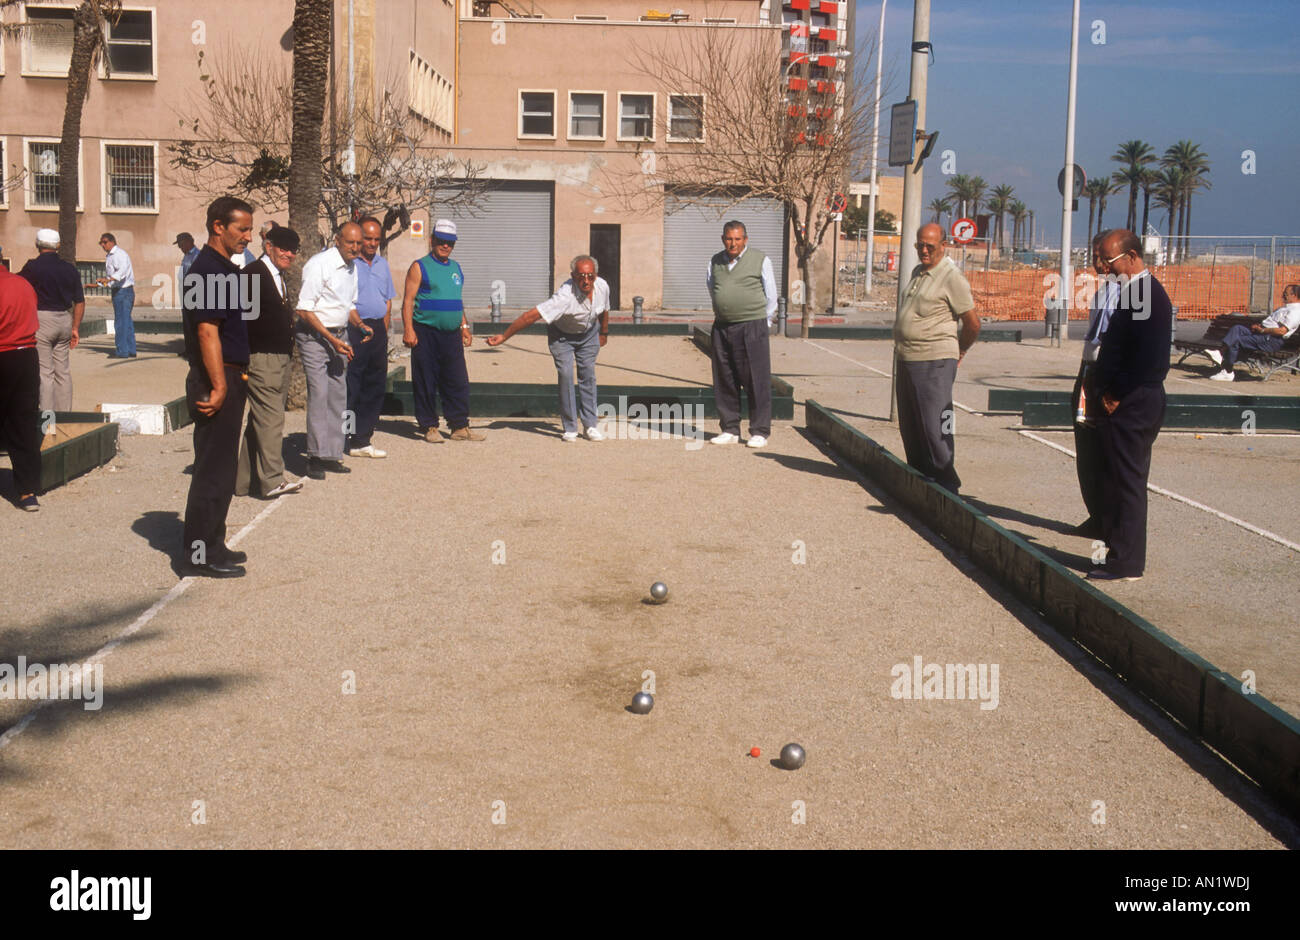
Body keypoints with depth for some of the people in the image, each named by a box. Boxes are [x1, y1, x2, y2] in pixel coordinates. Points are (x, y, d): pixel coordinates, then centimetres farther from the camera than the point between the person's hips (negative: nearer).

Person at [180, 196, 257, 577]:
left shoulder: (226, 268, 16)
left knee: (221, 467, 16)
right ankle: (200, 556, 2)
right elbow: (207, 332, -22)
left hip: (229, 378, 10)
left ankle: (212, 546, 25)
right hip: (216, 380, -10)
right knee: (213, 469, -5)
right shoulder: (208, 270, -16)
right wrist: (219, 387, -24)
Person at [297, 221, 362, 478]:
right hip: (315, 336, -8)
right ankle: (316, 458, -7)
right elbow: (304, 310, -16)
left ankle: (332, 455, 12)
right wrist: (331, 339, -19)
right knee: (318, 394, -12)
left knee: (338, 395, 6)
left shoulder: (352, 266, 11)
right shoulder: (319, 264, -14)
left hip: (339, 336, 8)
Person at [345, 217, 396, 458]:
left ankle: (361, 441, 15)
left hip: (378, 331, 7)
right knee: (349, 389, -7)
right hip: (353, 331, -7)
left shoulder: (382, 263, 17)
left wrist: (383, 331, 13)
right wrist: (360, 325, -20)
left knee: (375, 386, 8)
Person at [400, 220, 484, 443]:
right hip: (426, 334, -5)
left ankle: (460, 426, 9)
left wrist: (464, 326, 18)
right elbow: (408, 300, -6)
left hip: (451, 334, 5)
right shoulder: (420, 267, -1)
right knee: (426, 382, -1)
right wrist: (408, 330, -16)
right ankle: (429, 427, 8)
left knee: (458, 382, 4)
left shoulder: (456, 268, 17)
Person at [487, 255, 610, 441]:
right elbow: (532, 315, -39)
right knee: (565, 374, -13)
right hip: (561, 335, -4)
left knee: (588, 375, 0)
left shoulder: (602, 287, -20)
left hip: (588, 333, 4)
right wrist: (504, 336, -39)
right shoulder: (565, 295, -38)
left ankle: (590, 425, 6)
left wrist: (604, 333, 19)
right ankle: (570, 428, -5)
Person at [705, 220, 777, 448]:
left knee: (756, 381, -4)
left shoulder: (761, 260, 0)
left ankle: (760, 432, 2)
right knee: (724, 381, 5)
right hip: (722, 327, 4)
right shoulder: (715, 262, 12)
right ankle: (730, 430, 14)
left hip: (751, 327, -4)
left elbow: (771, 296, 7)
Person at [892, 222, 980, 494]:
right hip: (906, 360, 9)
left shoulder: (952, 278, -10)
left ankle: (945, 482, -1)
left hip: (934, 362, -9)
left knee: (935, 427, -8)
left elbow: (972, 322, -9)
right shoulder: (917, 273, 15)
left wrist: (959, 351, 4)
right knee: (909, 426, 14)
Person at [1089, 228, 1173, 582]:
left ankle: (1125, 563, 3)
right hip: (1128, 403, 10)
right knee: (1119, 480, 14)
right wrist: (1109, 391, 10)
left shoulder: (1147, 293, -16)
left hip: (1132, 406, -10)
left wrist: (1116, 394, -13)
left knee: (1128, 481, -3)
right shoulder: (1132, 290, 14)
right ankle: (1118, 550, 23)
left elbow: (1150, 358, -21)